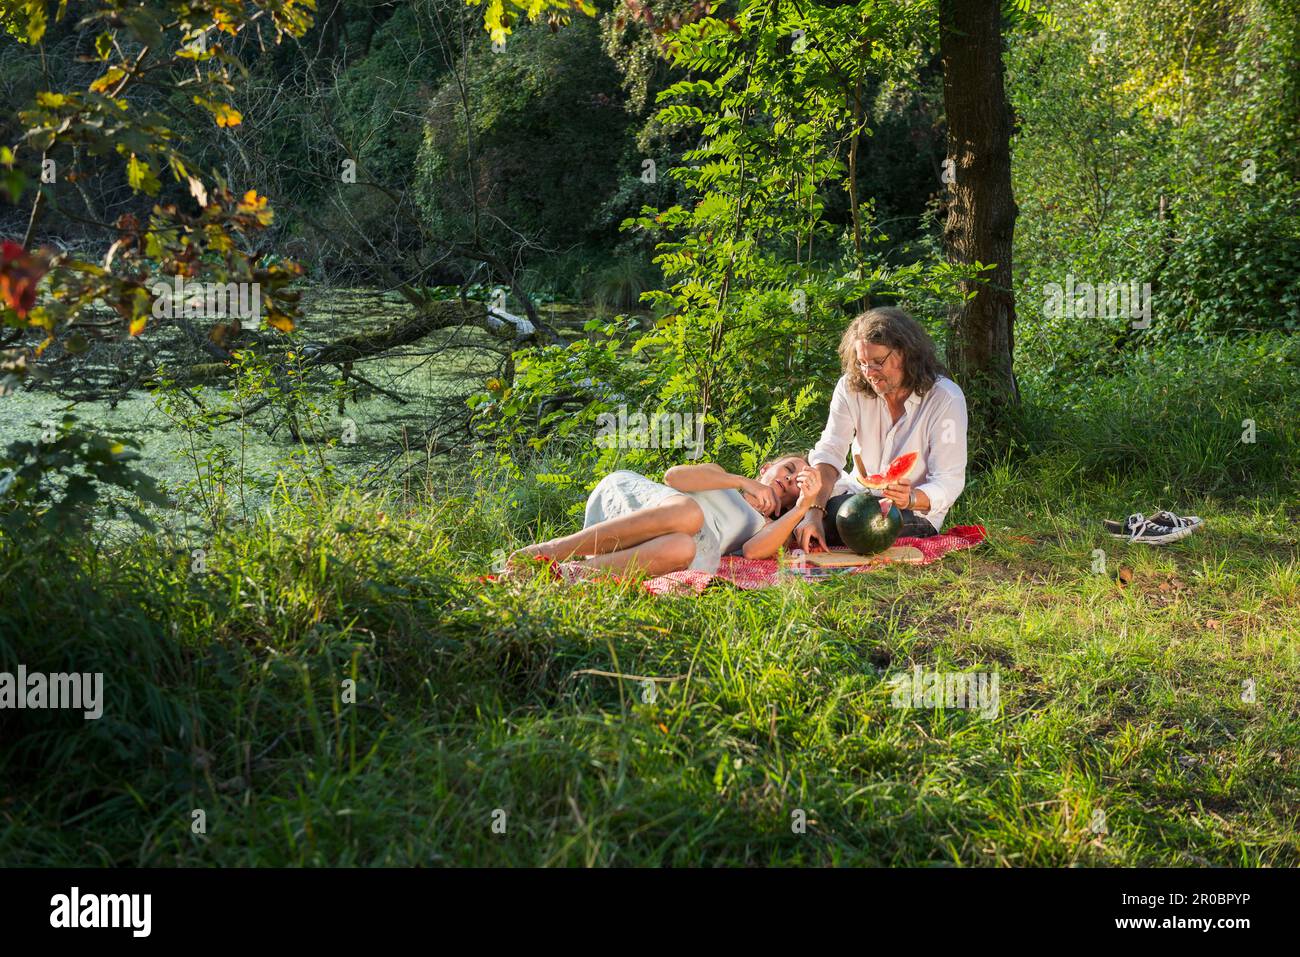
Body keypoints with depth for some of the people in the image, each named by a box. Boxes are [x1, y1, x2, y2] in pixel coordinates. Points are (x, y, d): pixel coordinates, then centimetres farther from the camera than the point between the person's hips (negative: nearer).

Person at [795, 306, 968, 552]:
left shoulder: (946, 399, -14)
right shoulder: (851, 388, -4)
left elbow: (949, 484, -17)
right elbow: (829, 453, -16)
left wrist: (910, 499, -40)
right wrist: (814, 512, -34)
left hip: (916, 512, -4)